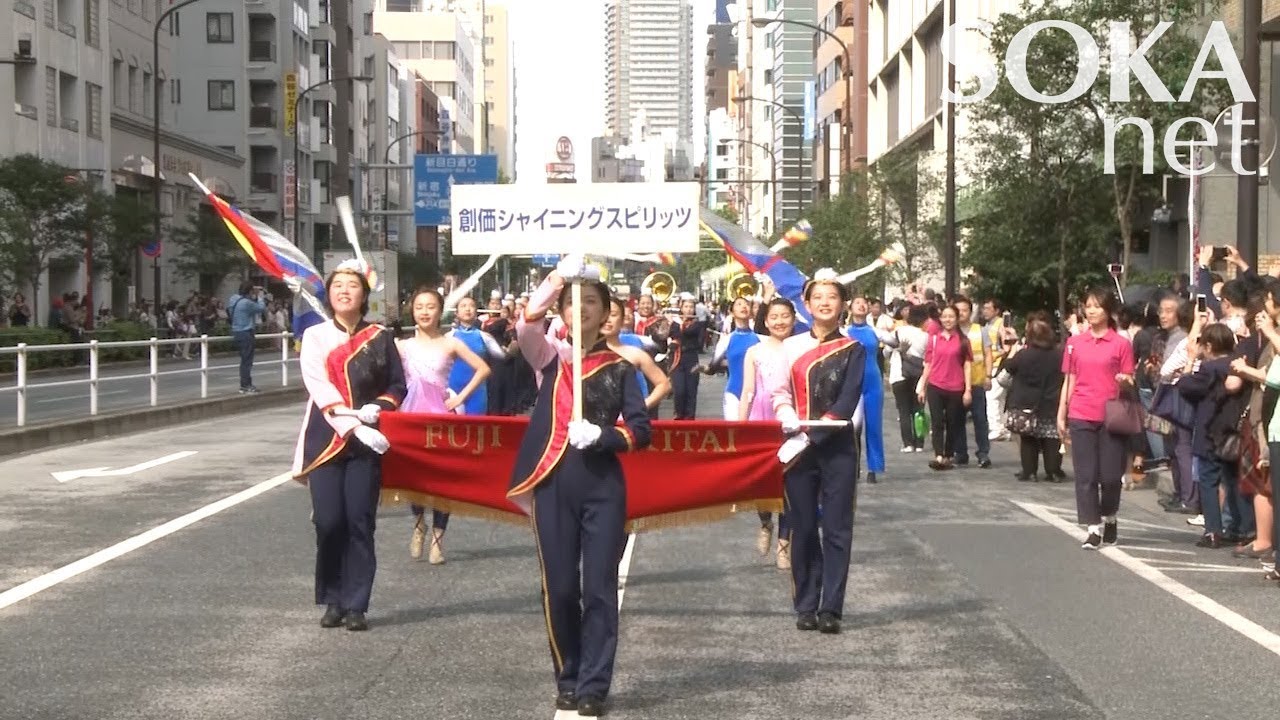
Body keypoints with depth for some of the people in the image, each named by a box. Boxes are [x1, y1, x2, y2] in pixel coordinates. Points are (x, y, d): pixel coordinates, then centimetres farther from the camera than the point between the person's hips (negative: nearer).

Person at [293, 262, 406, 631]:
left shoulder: (380, 338, 6)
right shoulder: (315, 337, 4)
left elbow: (398, 387, 8)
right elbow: (321, 390, -7)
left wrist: (376, 409, -12)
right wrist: (353, 425, -19)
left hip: (368, 441, 0)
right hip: (326, 441, 0)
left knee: (359, 522, -2)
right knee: (329, 522, -5)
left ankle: (356, 605, 5)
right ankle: (333, 601, 11)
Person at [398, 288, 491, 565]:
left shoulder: (450, 344, 2)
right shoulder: (403, 345, 5)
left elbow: (483, 369, -1)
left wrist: (460, 397, -5)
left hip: (440, 414, -1)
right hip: (412, 413, 1)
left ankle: (437, 538, 10)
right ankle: (419, 523, 21)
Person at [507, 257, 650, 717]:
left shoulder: (620, 367, 6)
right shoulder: (549, 357, 8)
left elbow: (641, 431, 1)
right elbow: (525, 326, -15)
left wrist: (602, 434, -17)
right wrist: (558, 278, -23)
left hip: (603, 485, -1)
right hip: (553, 483, 1)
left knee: (599, 588, -2)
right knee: (559, 588, 4)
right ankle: (567, 682, 18)